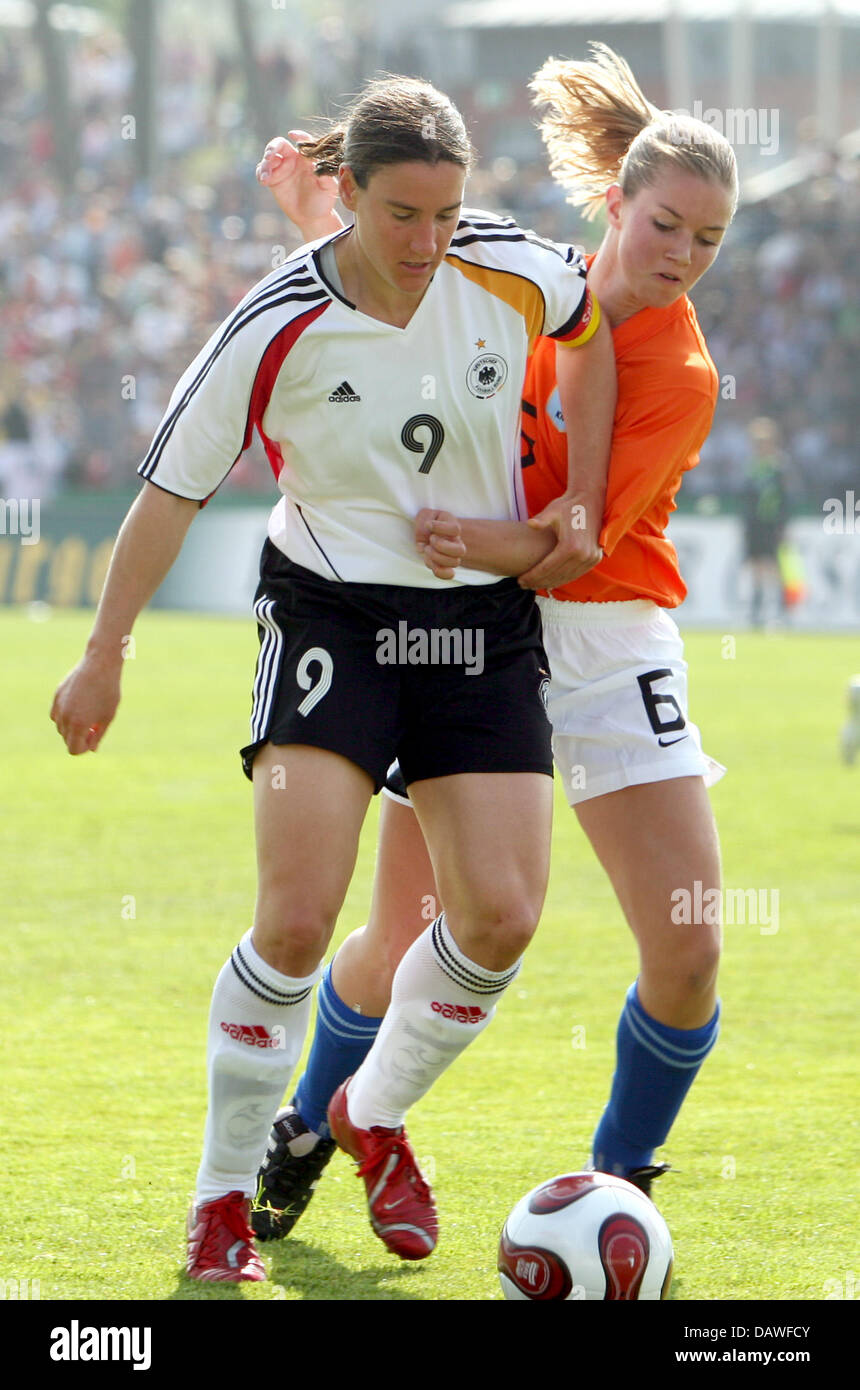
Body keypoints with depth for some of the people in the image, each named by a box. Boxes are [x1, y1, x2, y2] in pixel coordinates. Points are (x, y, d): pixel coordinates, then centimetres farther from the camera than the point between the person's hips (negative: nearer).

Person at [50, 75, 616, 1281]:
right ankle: (225, 1195, 1)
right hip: (331, 615, -3)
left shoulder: (513, 271, -7)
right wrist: (105, 659, -5)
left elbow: (595, 331, 15)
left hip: (484, 625, 3)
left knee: (502, 915, -7)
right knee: (296, 916, -16)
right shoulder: (276, 332, -15)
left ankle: (380, 1119, 21)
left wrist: (581, 504, 9)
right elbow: (171, 490, -7)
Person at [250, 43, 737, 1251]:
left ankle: (621, 1184, 11)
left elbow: (578, 537, -19)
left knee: (687, 946, -11)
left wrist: (494, 545, -38)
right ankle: (306, 1135, 28)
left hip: (604, 644, -2)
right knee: (407, 938, 1)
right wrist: (317, 208, 5)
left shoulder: (680, 378, -11)